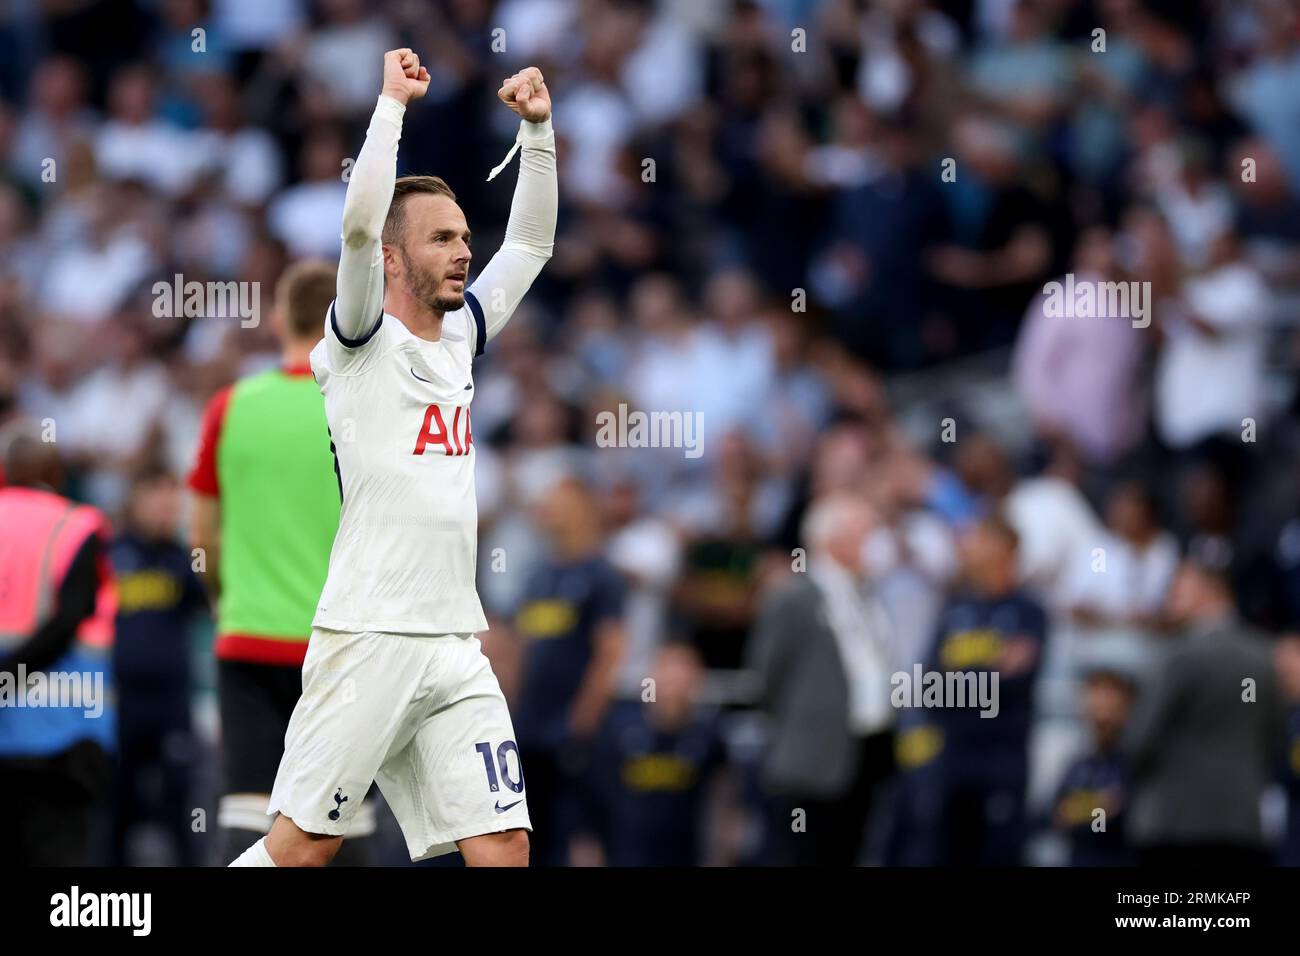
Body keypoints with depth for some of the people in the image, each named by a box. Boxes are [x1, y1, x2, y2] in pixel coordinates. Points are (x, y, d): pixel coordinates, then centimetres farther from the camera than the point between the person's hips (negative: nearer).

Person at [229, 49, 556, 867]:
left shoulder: (460, 333, 16)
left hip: (457, 644, 6)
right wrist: (393, 100, -12)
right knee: (303, 847, -6)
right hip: (368, 637, -6)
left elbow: (531, 243, 22)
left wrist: (538, 128, 11)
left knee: (504, 847, -4)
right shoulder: (363, 342, -3)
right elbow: (359, 221, -19)